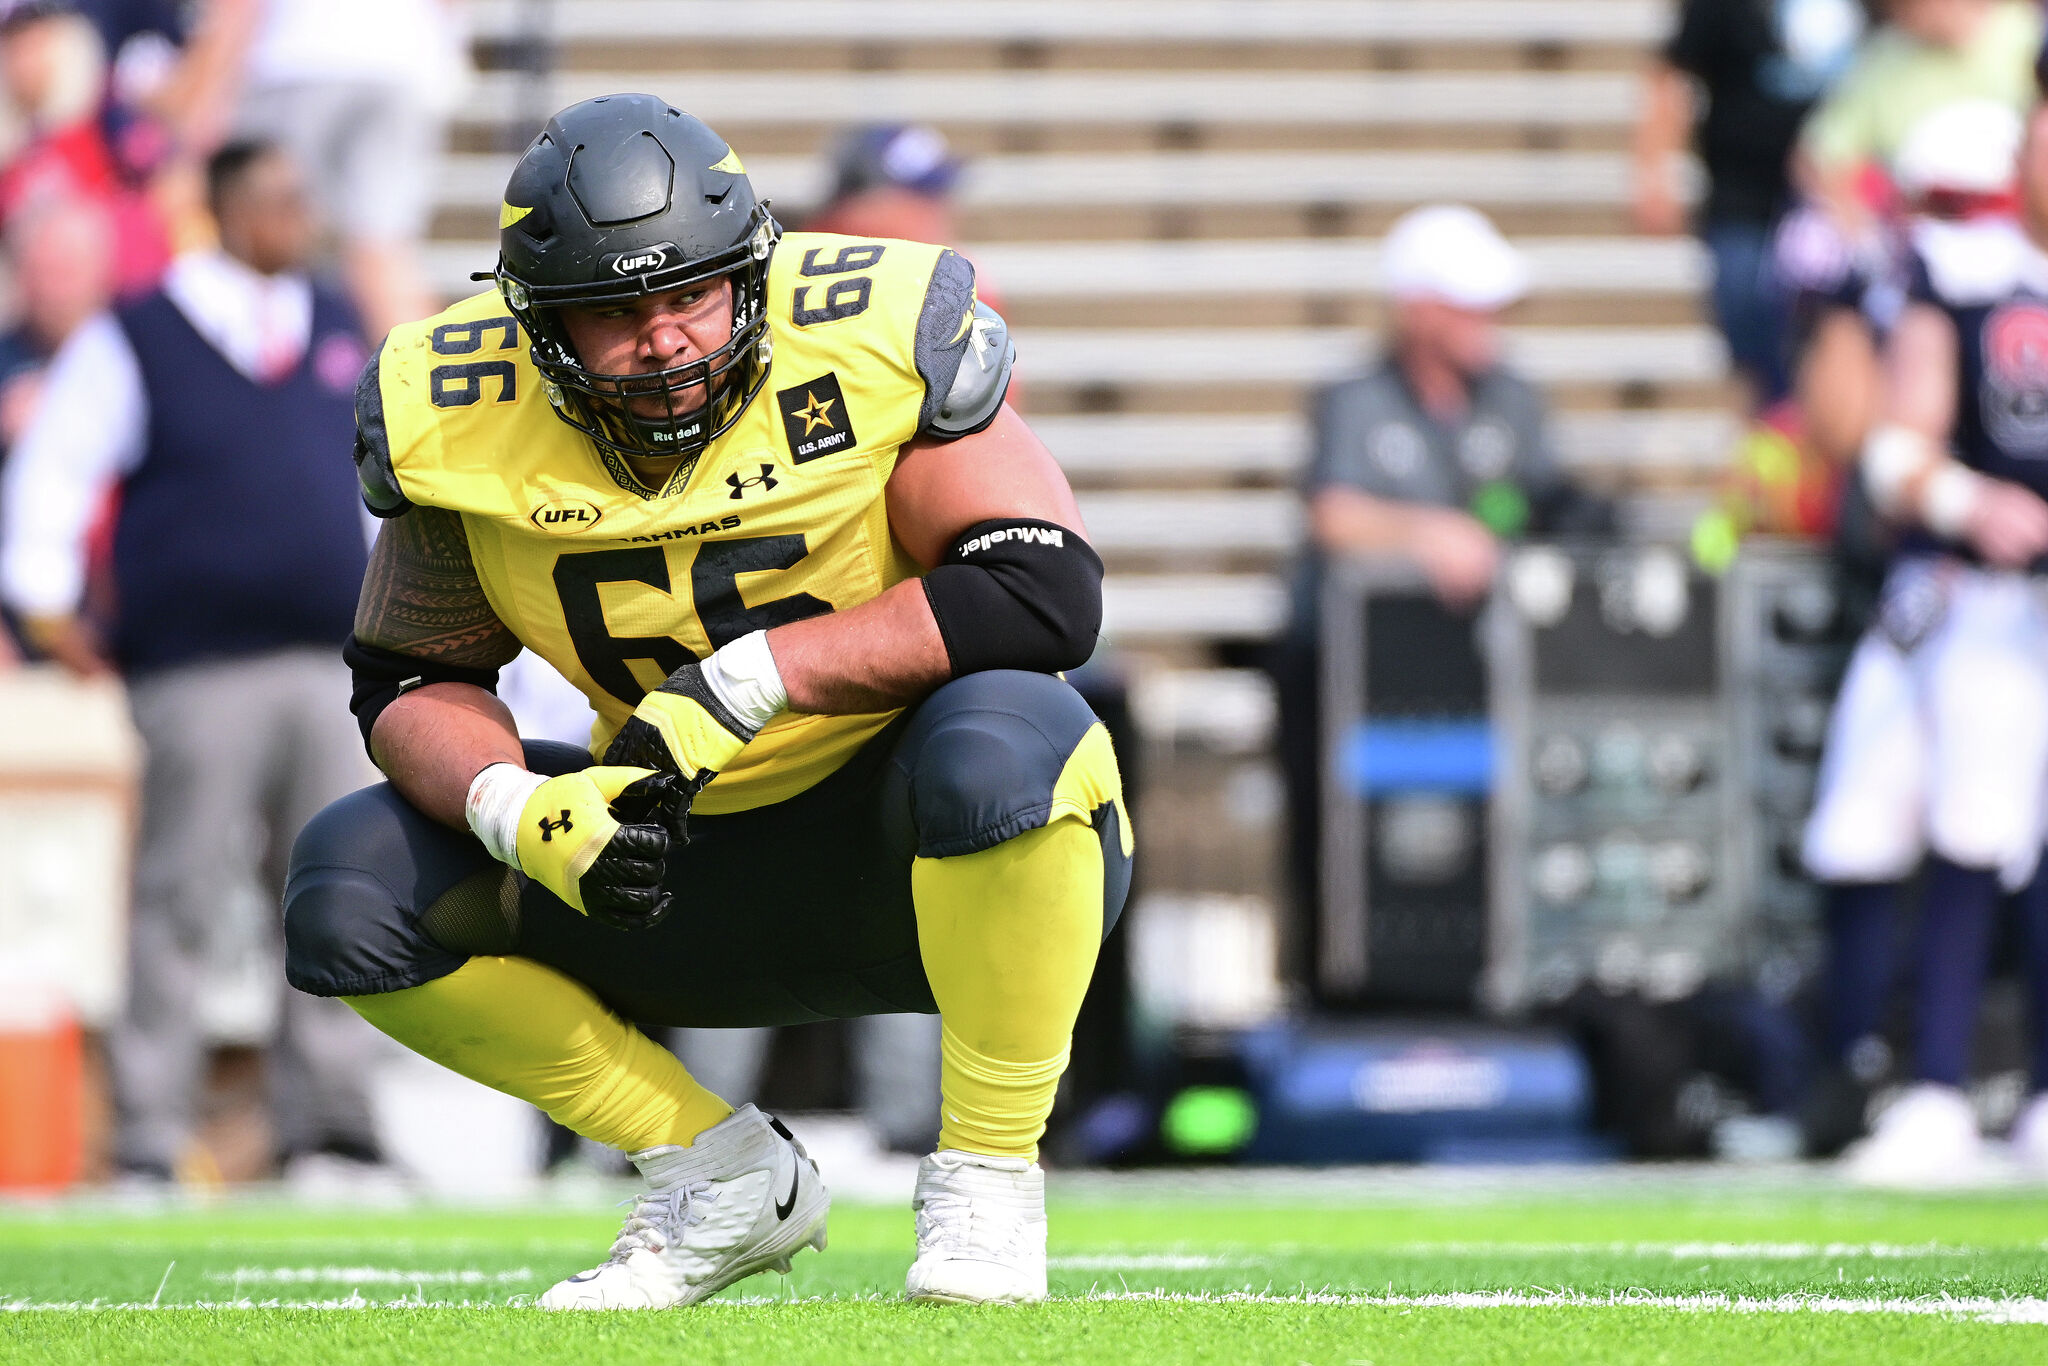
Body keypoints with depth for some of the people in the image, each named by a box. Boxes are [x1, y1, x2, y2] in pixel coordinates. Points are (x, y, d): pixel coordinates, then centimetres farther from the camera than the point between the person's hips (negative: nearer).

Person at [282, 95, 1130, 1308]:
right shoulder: (465, 421, -10)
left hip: (926, 859, -4)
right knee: (353, 892, -12)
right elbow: (410, 679, -1)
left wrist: (746, 679, -31)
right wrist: (518, 814, -25)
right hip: (689, 861, 4)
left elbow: (1045, 594, -25)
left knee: (1000, 744, -39)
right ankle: (725, 1176, 4)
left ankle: (987, 1176, -15)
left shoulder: (879, 338, -20)